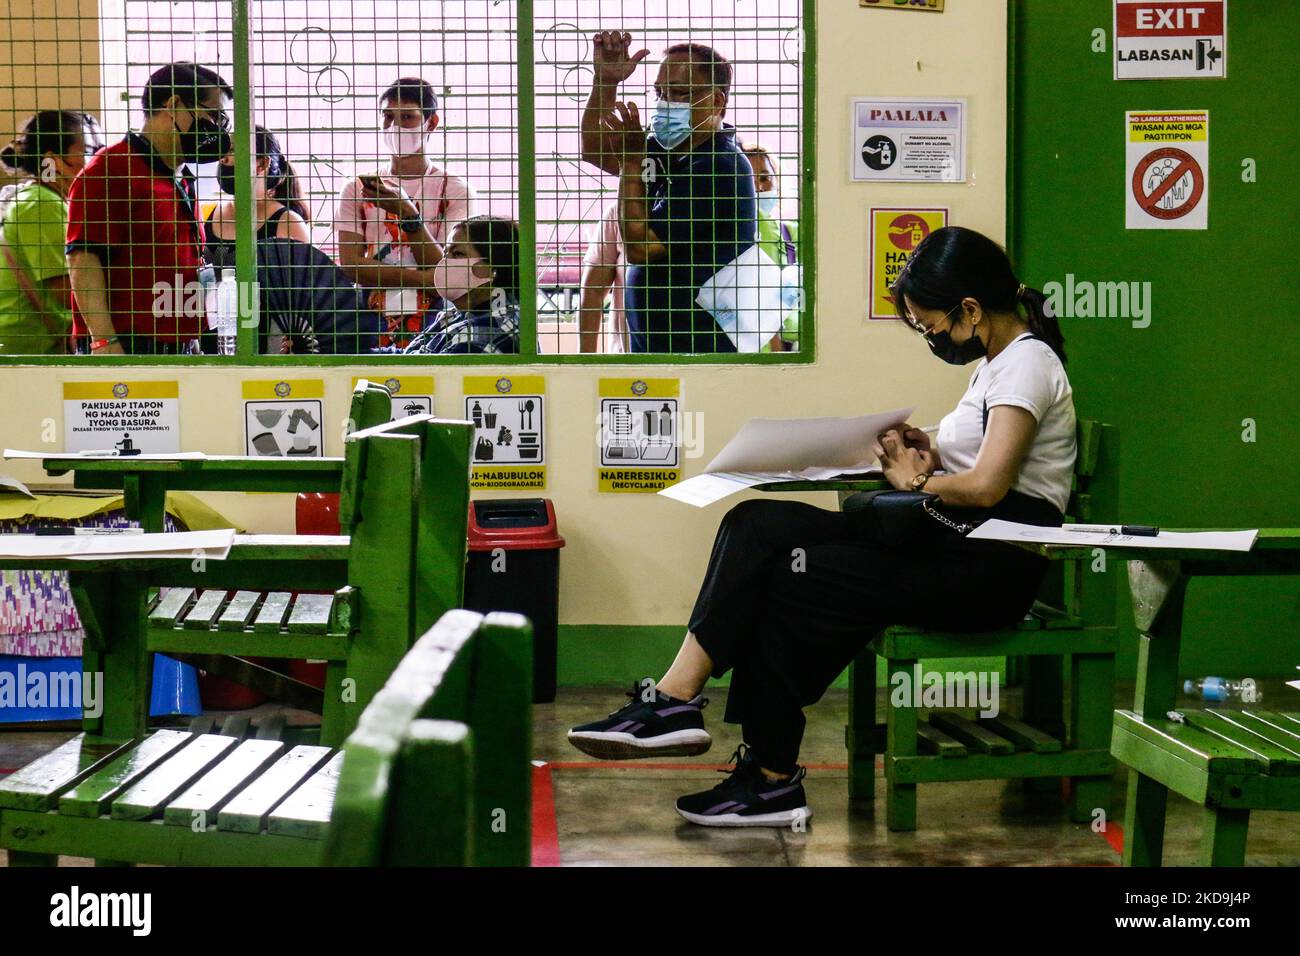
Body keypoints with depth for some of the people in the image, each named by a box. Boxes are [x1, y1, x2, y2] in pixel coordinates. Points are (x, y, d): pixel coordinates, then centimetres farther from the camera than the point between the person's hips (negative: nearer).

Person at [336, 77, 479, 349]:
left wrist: (409, 214, -18)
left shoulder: (456, 192, 5)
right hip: (372, 328, 2)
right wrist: (423, 278, -10)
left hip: (433, 326, -1)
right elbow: (350, 265, 0)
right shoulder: (357, 191, 12)